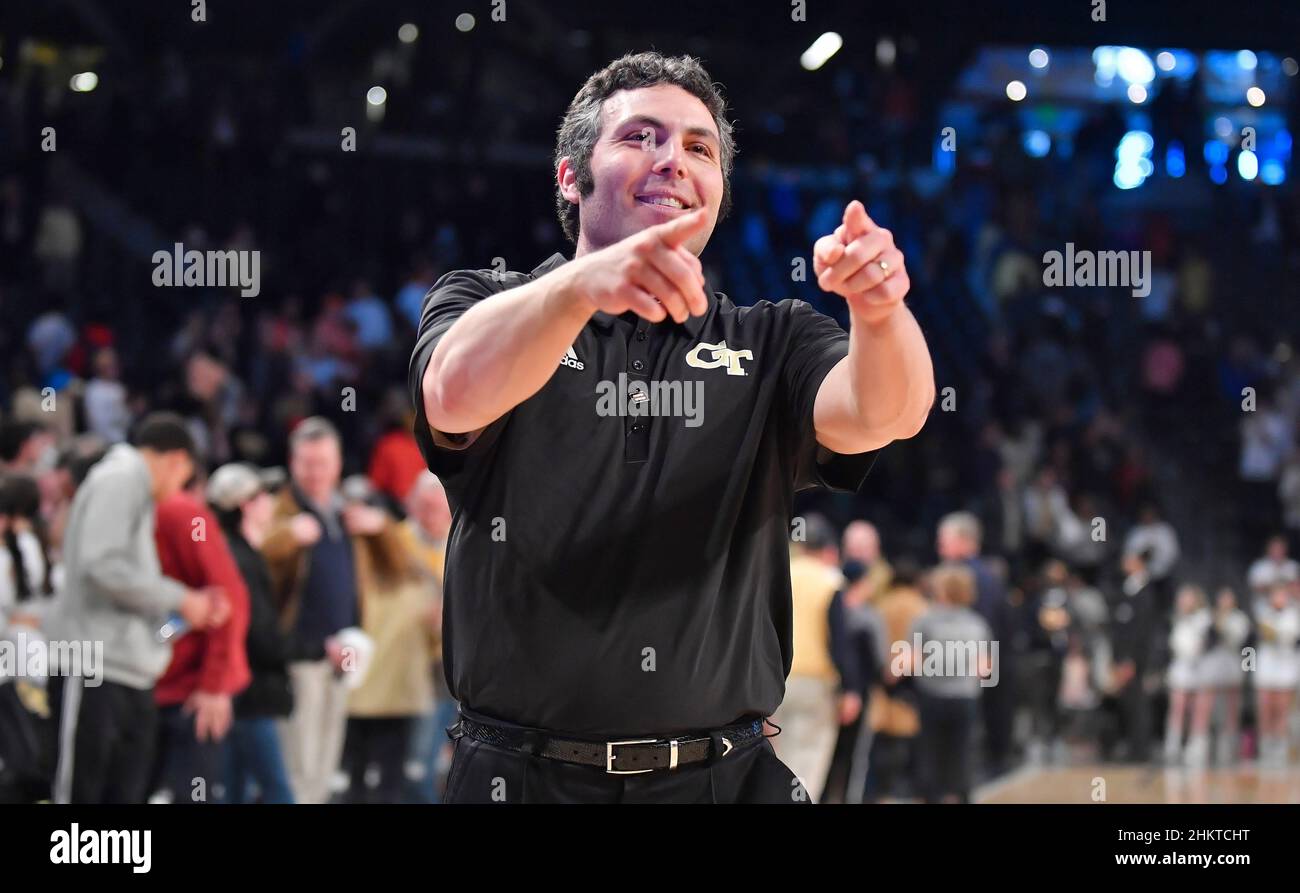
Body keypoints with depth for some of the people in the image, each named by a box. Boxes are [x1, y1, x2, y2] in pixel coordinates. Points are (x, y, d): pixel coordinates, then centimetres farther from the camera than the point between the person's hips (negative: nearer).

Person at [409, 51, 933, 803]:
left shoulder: (771, 344, 10)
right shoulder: (485, 307, 4)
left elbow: (885, 415, -11)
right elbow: (455, 396, -20)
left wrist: (880, 307, -33)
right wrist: (583, 283, -39)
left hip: (725, 777, 2)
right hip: (524, 776, -2)